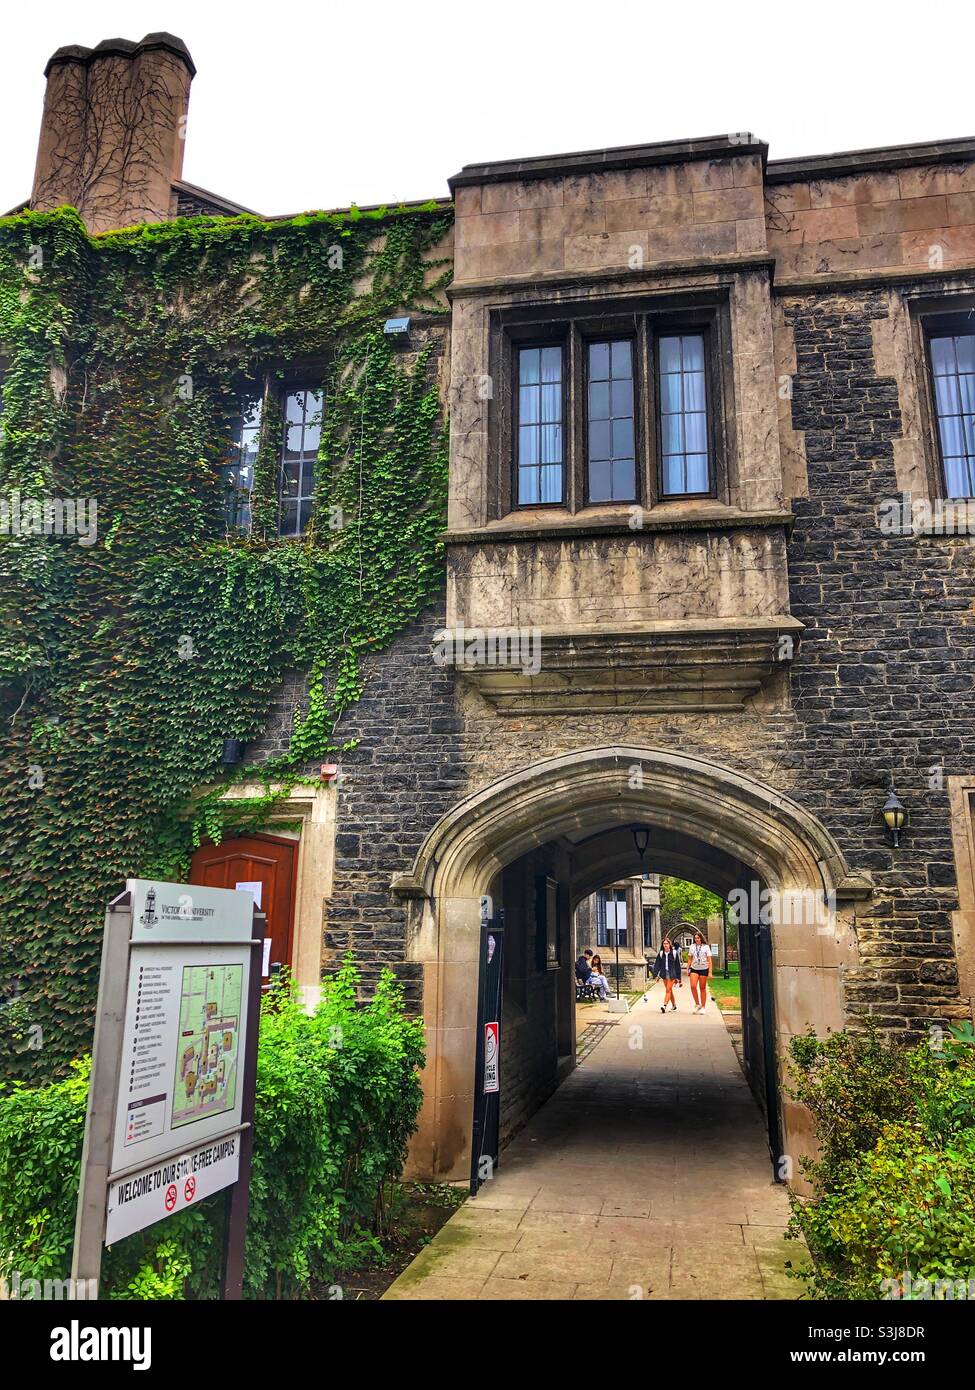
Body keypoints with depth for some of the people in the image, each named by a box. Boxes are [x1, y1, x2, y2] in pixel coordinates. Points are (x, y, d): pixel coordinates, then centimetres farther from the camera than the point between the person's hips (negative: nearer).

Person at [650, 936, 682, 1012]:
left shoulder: (674, 953, -2)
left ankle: (664, 1005, -20)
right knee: (669, 990, 13)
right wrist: (656, 975, -5)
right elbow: (657, 964, 4)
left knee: (668, 990, -12)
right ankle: (674, 1005, 26)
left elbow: (678, 965, 2)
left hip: (672, 974, -4)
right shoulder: (660, 954, 5)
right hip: (664, 974, 4)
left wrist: (678, 977, 2)